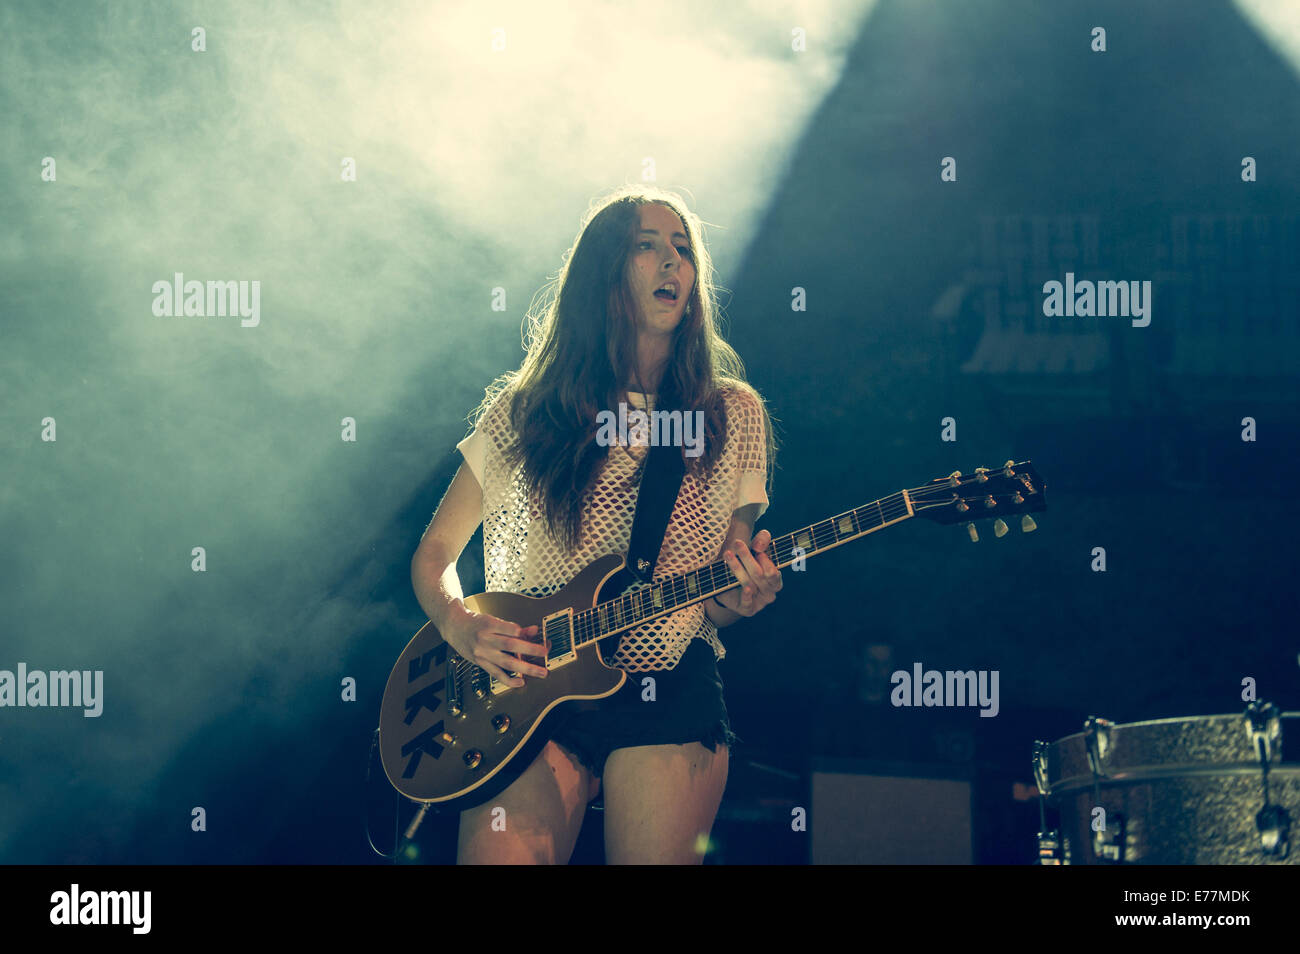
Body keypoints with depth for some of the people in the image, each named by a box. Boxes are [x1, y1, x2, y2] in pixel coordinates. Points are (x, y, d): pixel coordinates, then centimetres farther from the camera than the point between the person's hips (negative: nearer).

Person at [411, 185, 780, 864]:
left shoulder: (733, 414, 11)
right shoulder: (525, 408, 10)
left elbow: (717, 599, 14)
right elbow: (435, 552, 14)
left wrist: (738, 599, -9)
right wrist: (459, 624, -6)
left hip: (669, 693, 1)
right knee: (503, 854, -22)